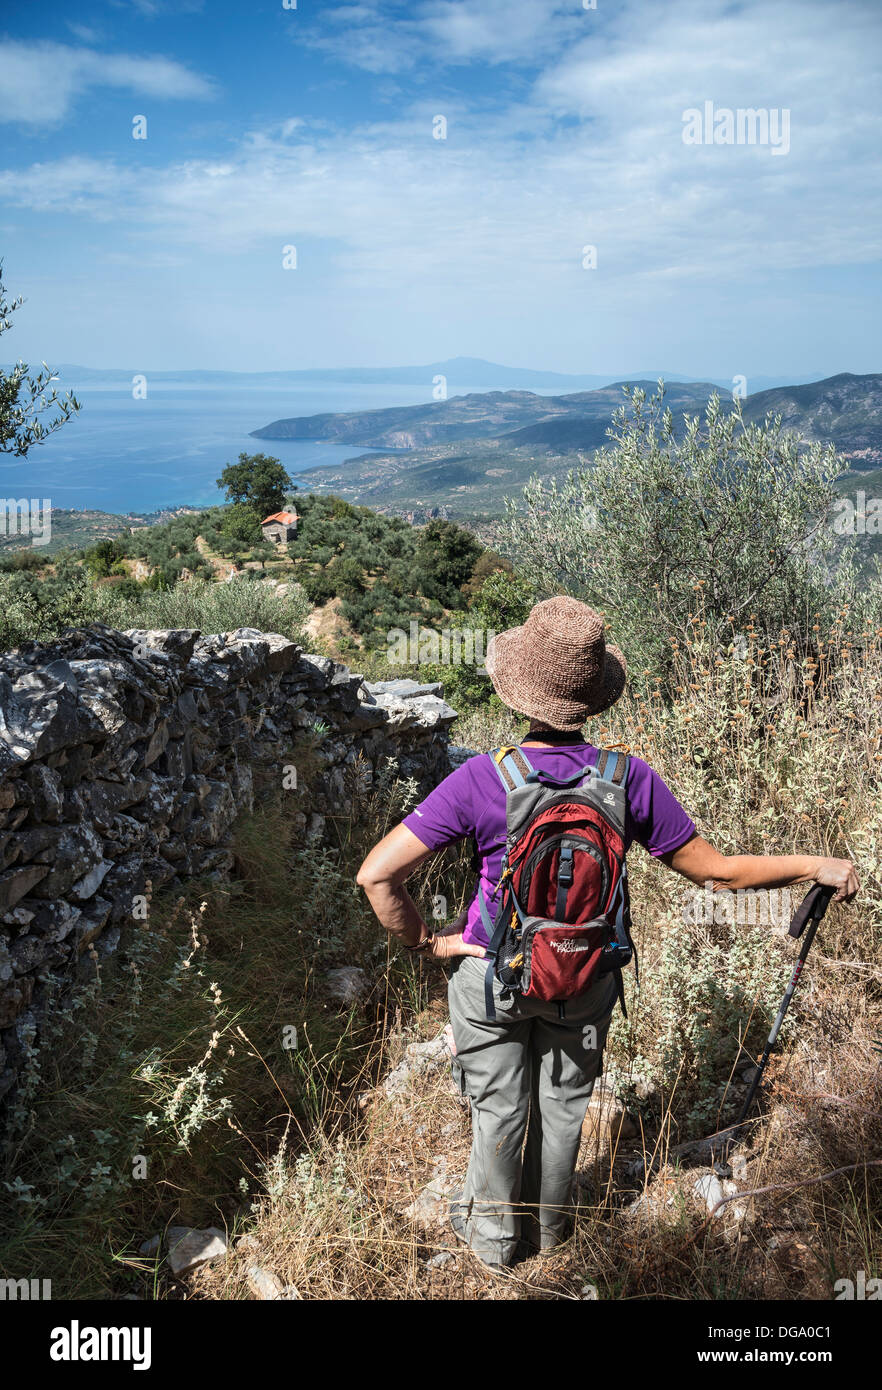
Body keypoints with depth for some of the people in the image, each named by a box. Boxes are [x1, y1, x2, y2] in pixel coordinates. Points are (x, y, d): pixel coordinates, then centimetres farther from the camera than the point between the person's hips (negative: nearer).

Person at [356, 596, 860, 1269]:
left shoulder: (480, 780, -28)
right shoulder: (631, 779, -23)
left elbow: (377, 873, -28)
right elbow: (714, 869, -13)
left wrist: (424, 941, -11)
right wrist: (817, 866, 0)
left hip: (492, 972, -2)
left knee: (499, 1107, 21)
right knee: (564, 1103, 26)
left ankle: (495, 1233, 44)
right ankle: (548, 1221, 50)